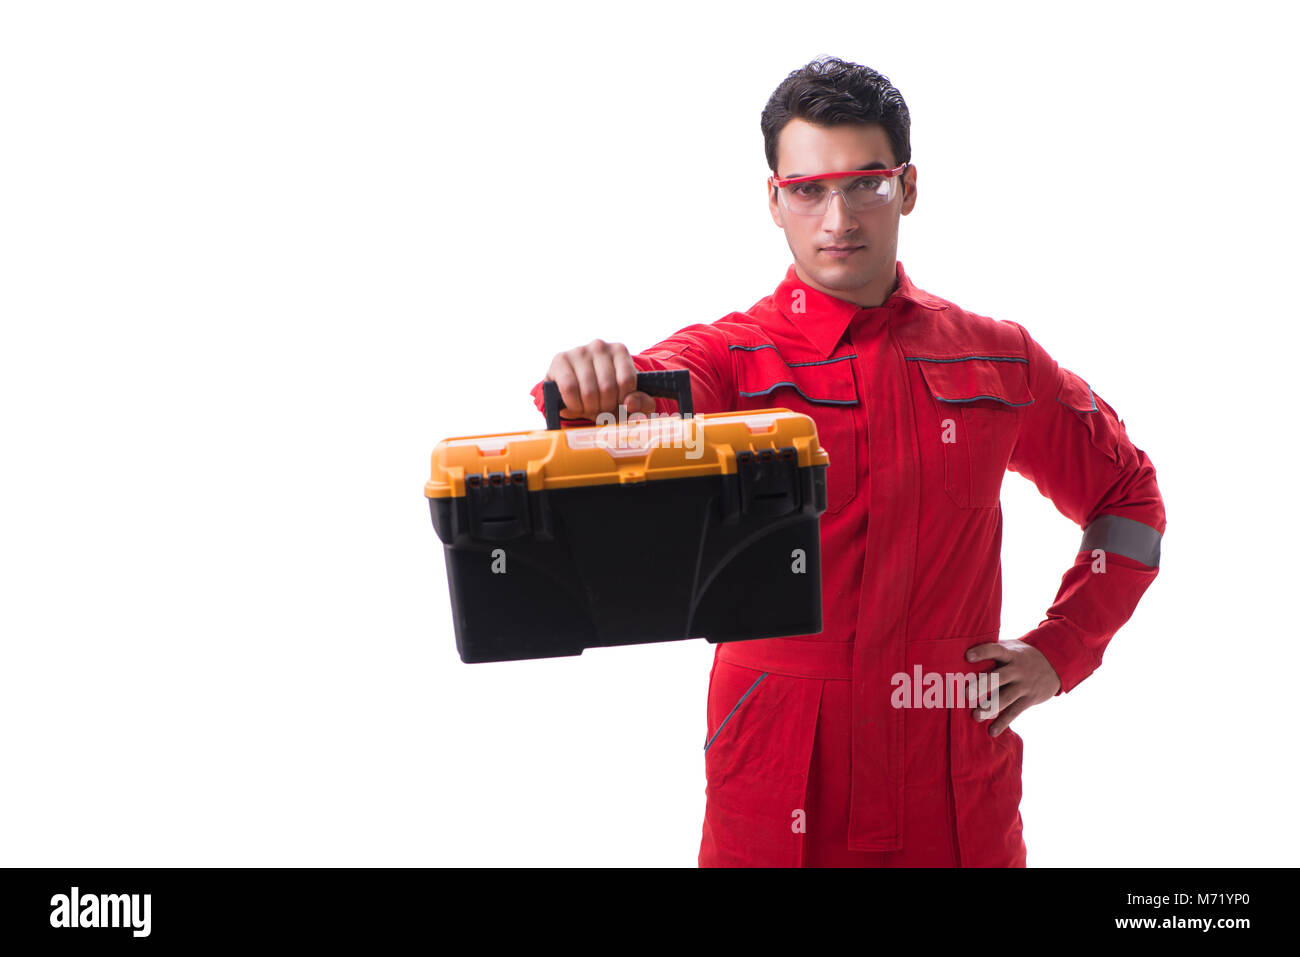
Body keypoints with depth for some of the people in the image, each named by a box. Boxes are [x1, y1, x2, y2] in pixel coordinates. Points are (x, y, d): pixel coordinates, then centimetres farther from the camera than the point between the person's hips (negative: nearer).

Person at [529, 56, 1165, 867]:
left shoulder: (996, 360, 4)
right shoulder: (727, 359, -3)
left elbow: (1129, 496, 16)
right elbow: (650, 416, -26)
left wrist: (1060, 650, 5)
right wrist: (589, 402, -49)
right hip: (777, 795, -1)